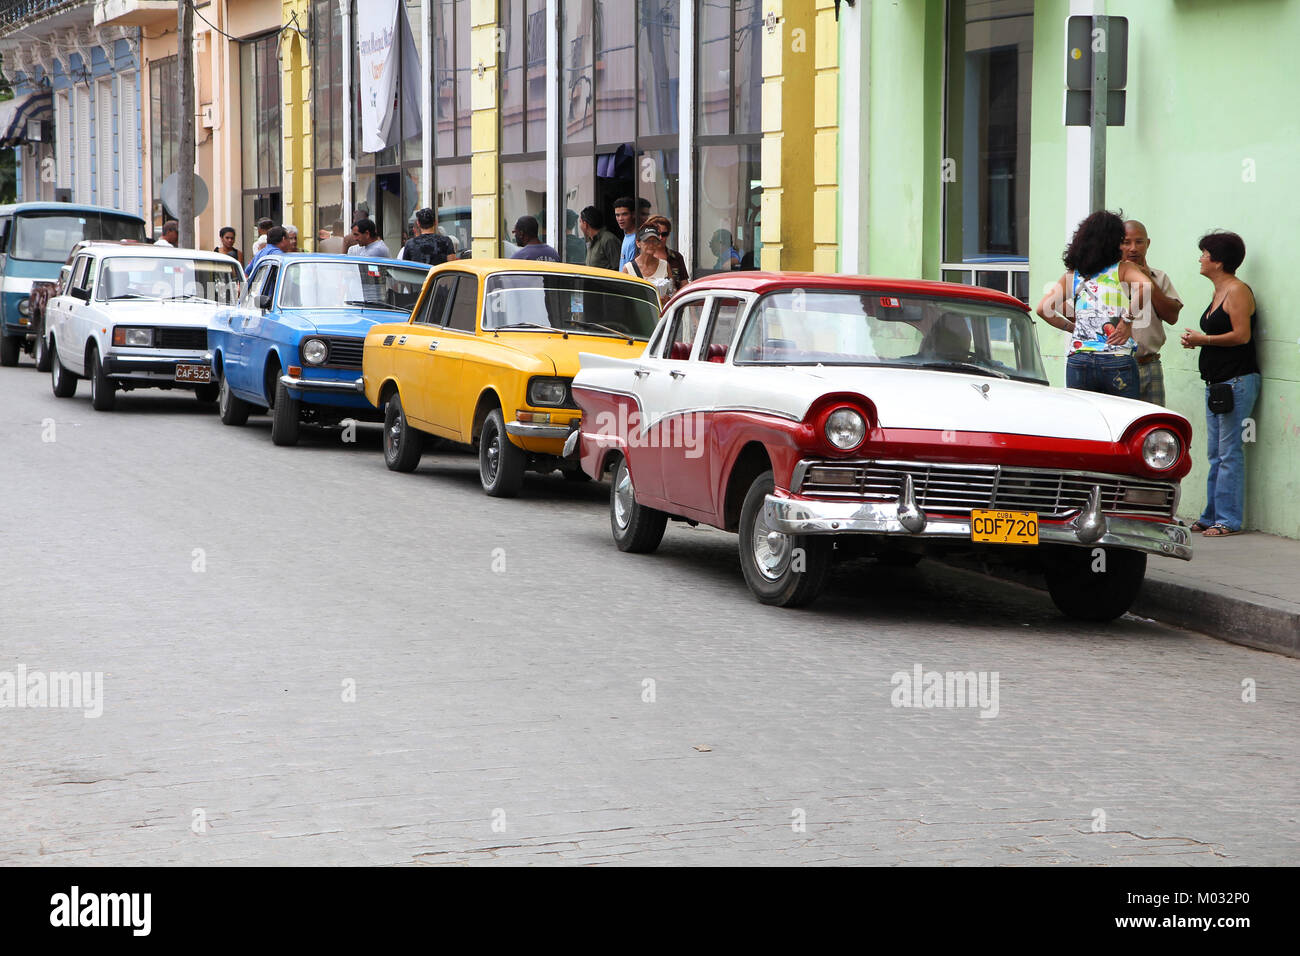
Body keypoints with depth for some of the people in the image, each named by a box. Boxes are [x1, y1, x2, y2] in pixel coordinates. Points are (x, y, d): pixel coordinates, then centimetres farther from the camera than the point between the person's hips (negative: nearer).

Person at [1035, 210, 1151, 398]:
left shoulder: (1072, 275, 12)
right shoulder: (1122, 268, 3)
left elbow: (1043, 308, 6)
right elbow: (1146, 286, -17)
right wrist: (1128, 320, -8)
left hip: (1077, 362, 3)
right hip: (1118, 361, -3)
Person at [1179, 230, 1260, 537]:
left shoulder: (1237, 291, -11)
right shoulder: (1219, 293, 18)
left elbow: (1242, 335, -18)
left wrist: (1204, 339, -12)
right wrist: (1196, 340, 8)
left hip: (1237, 381, -10)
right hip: (1217, 382, 10)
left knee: (1229, 451, -8)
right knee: (1216, 453, 10)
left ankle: (1228, 520, -6)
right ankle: (1212, 516, 14)